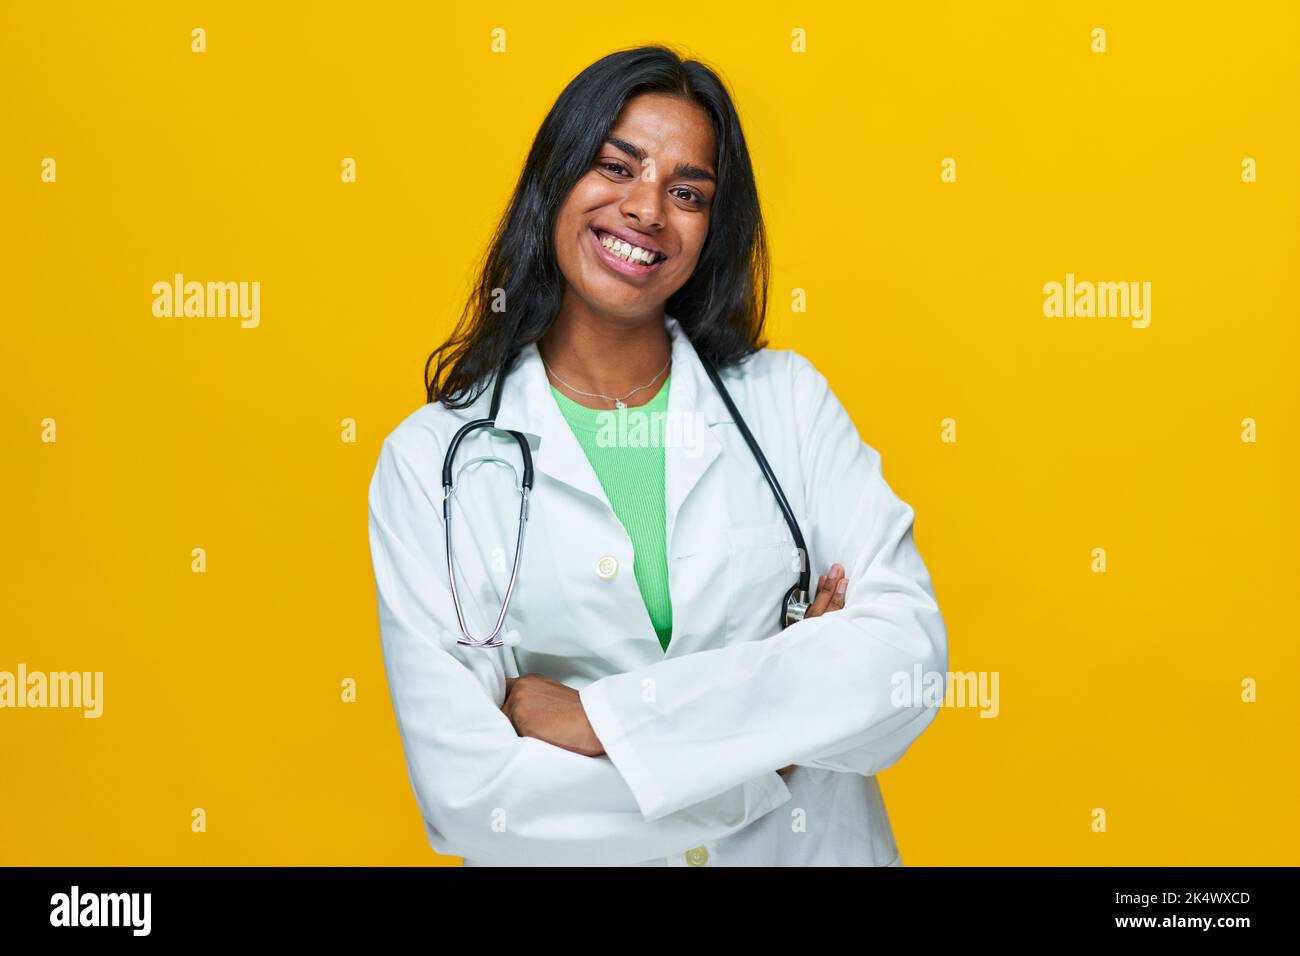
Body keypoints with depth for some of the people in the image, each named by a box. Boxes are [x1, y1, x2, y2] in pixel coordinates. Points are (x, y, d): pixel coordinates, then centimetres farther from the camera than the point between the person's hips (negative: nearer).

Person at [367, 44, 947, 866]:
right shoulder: (432, 459, -11)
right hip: (576, 856, -1)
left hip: (812, 844, 1)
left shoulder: (787, 398, -5)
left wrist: (601, 717, -21)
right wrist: (770, 740, -17)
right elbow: (466, 791, -18)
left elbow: (909, 650, -16)